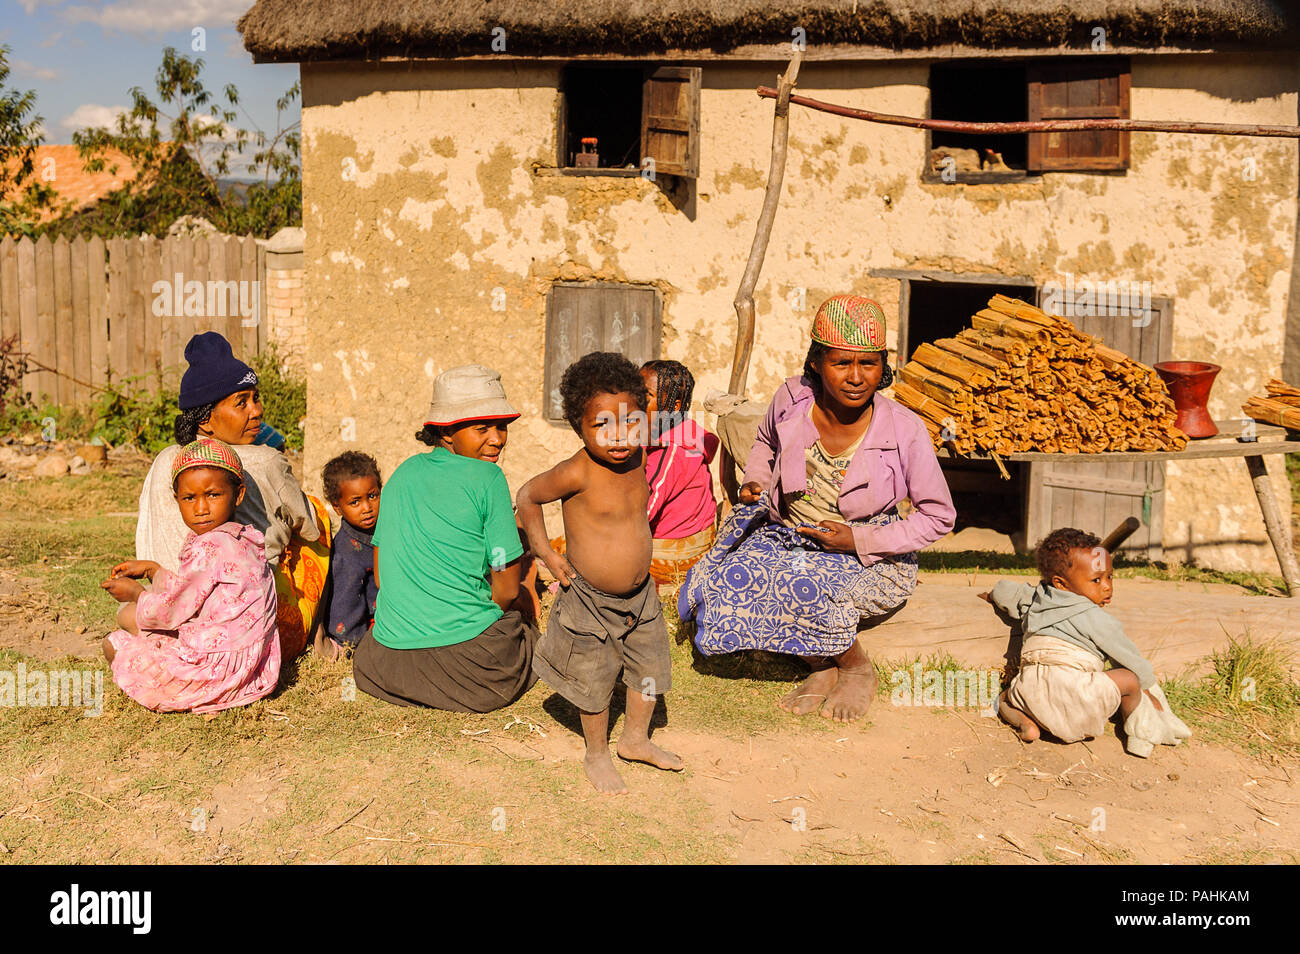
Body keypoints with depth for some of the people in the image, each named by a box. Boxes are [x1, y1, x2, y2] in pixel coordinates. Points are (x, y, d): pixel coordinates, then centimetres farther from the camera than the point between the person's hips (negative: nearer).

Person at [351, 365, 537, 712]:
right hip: (469, 660, -4)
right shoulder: (487, 478, -9)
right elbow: (507, 588, -6)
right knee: (529, 635, 28)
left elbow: (380, 574, 15)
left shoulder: (404, 473, 9)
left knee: (364, 656, 38)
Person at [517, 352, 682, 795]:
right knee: (594, 684, 10)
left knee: (650, 670, 18)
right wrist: (545, 551, -12)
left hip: (639, 596, 6)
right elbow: (527, 496, -10)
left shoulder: (636, 459, -6)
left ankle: (636, 739, 42)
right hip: (591, 602, -6)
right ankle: (597, 754, 33)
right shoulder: (578, 473, -25)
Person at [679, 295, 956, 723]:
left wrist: (860, 541, -17)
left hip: (874, 562, -4)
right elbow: (767, 443, 16)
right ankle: (823, 667, -2)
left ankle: (858, 668, -2)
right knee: (732, 581, -25)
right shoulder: (792, 399, -10)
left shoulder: (904, 431, -19)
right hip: (788, 537, 4)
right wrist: (754, 482, -4)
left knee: (805, 587, -35)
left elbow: (939, 515, -8)